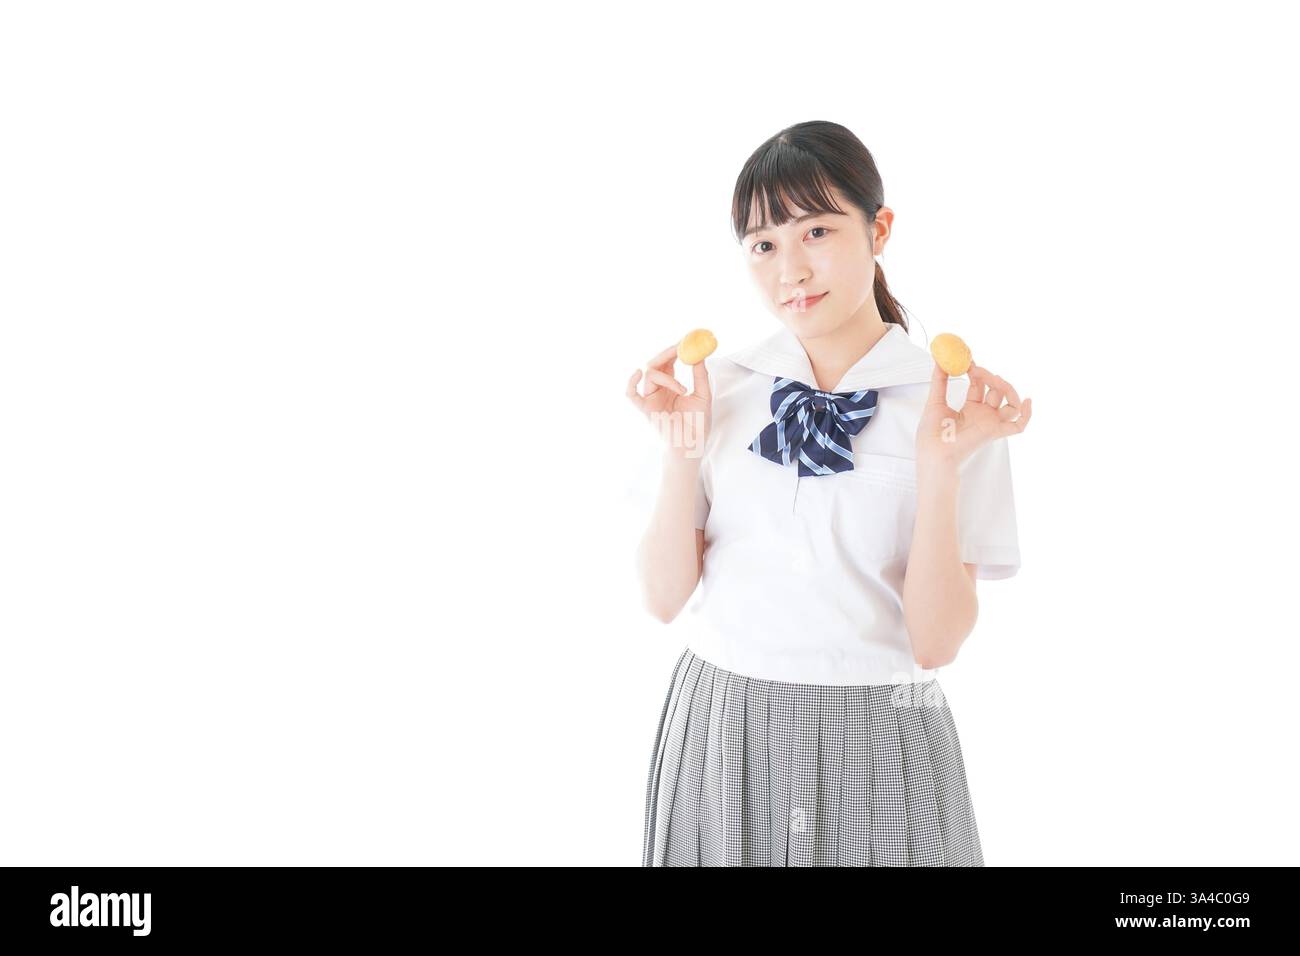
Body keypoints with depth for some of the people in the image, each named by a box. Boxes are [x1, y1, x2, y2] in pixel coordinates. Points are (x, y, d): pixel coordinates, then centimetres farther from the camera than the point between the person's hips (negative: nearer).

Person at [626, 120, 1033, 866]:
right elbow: (666, 597, -3)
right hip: (722, 729, 2)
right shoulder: (718, 386, -2)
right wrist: (682, 450, -14)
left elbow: (936, 642, -11)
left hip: (877, 743, -1)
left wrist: (939, 465, -21)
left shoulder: (956, 401, -7)